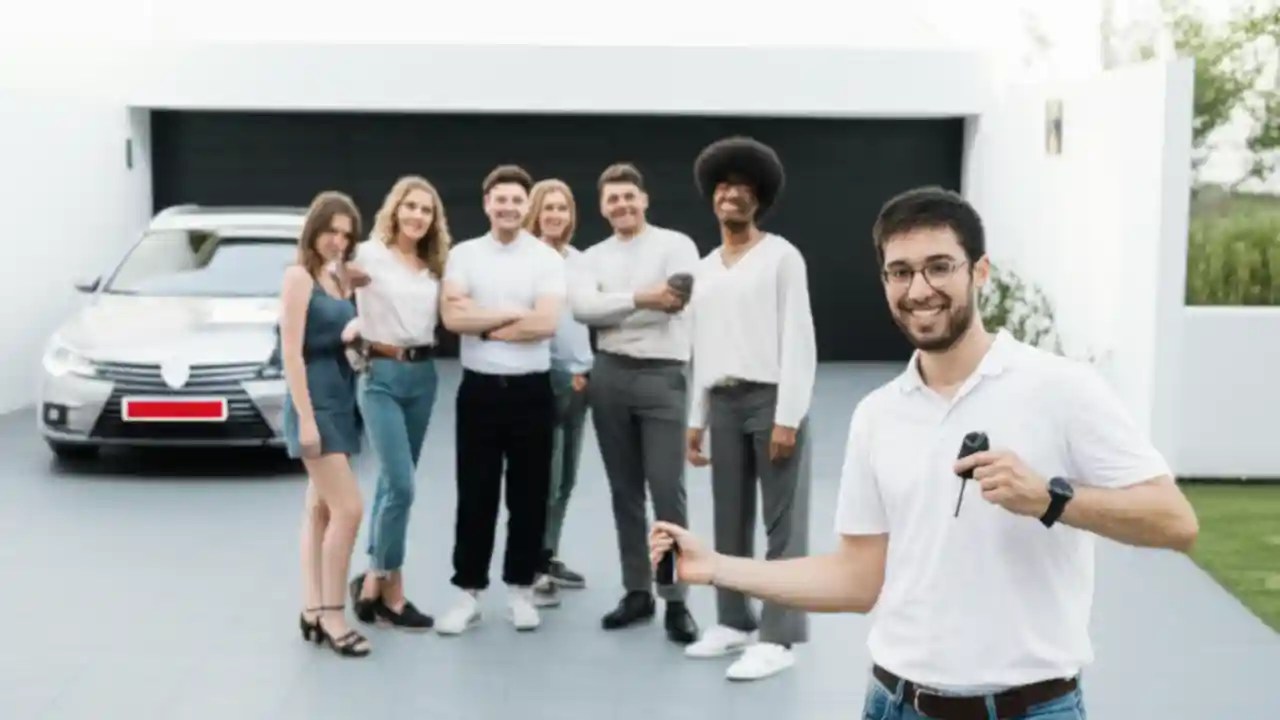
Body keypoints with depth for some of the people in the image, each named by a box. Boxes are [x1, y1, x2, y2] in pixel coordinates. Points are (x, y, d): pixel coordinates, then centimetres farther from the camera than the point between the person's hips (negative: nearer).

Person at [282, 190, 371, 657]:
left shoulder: (341, 278, 13)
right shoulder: (299, 276, -10)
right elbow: (292, 352, -16)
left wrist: (356, 331, -3)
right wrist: (305, 418, -20)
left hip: (342, 399, 8)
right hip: (315, 401, -8)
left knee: (321, 510, 10)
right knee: (348, 509, -12)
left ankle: (313, 611, 14)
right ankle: (332, 614, -4)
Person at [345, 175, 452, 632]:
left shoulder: (433, 266, 13)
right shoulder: (369, 254, -4)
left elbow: (439, 318, 15)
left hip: (423, 375, 6)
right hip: (382, 376, -6)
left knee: (394, 482, 11)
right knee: (400, 485, -11)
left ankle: (374, 581, 21)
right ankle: (390, 590, 1)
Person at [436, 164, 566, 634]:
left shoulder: (547, 259, -1)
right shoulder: (463, 255, 3)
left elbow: (546, 324, -15)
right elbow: (452, 318, -11)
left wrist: (483, 325, -9)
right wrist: (514, 314, -10)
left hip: (531, 389, 0)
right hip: (479, 389, 1)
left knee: (528, 494, 7)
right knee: (475, 494, 5)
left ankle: (521, 589, 20)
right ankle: (469, 593, 13)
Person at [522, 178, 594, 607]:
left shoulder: (579, 260, 13)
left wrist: (588, 368, 11)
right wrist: (563, 371, -11)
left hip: (580, 377, 7)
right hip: (544, 376, -7)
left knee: (566, 478, 12)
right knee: (545, 478, -8)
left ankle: (551, 559, 22)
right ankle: (537, 569, -1)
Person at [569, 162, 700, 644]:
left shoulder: (675, 244, 1)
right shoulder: (592, 257, 10)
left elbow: (680, 298, -15)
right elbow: (582, 308, -8)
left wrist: (613, 309, -8)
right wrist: (641, 299, -16)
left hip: (663, 375, -4)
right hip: (609, 376, 4)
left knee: (667, 491, -5)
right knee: (624, 491, 10)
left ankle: (675, 600, 3)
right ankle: (636, 591, 20)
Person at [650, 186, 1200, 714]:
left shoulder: (1062, 387, -9)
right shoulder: (875, 415, 3)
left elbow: (1176, 523, -11)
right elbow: (861, 580, 6)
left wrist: (1050, 498, -25)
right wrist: (716, 568, 1)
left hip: (1032, 707, -3)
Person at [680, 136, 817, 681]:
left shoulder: (781, 256, -1)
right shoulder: (704, 269, 17)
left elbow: (799, 339, -8)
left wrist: (789, 416, -15)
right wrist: (696, 420, 14)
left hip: (771, 398, -6)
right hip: (723, 402, 6)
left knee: (782, 522, -3)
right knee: (729, 519, 10)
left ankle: (778, 638, 0)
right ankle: (734, 622, 20)